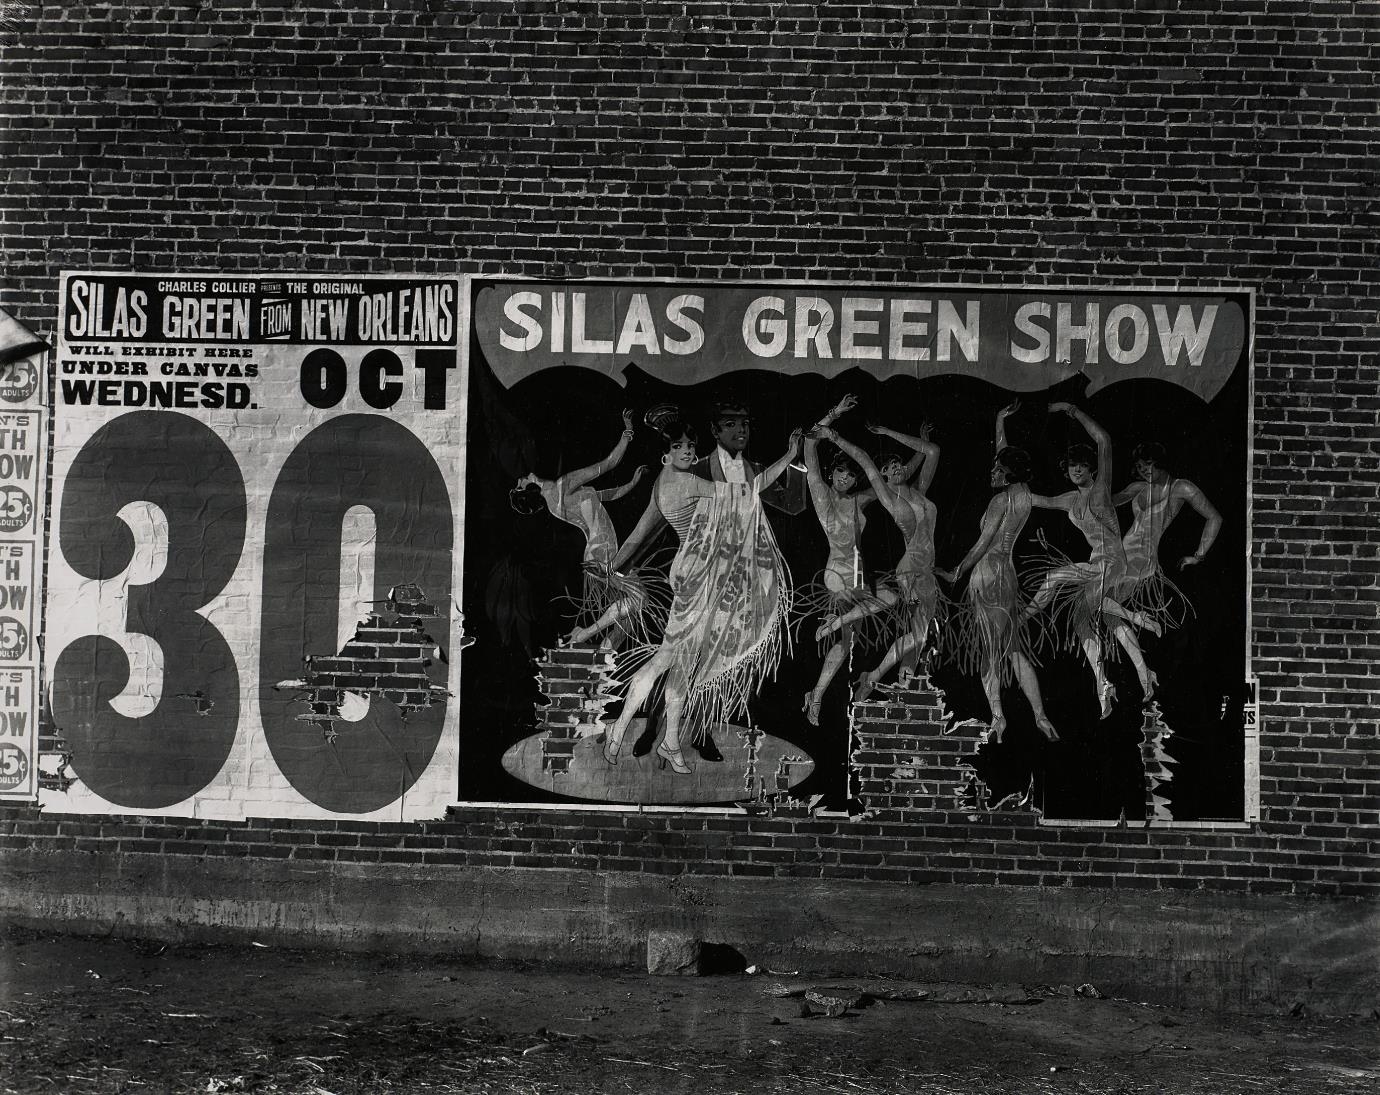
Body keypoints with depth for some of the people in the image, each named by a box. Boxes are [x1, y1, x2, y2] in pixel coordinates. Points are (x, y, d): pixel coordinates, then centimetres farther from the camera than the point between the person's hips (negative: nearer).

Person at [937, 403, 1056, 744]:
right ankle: (1040, 715, 1)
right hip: (1007, 572, 8)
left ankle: (998, 718, -4)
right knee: (1014, 649, 7)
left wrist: (957, 572, -6)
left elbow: (982, 544, -14)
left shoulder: (1002, 500, -13)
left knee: (989, 651, -3)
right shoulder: (1024, 493, 8)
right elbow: (1004, 453, 24)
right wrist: (1000, 423, 31)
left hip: (987, 573, -7)